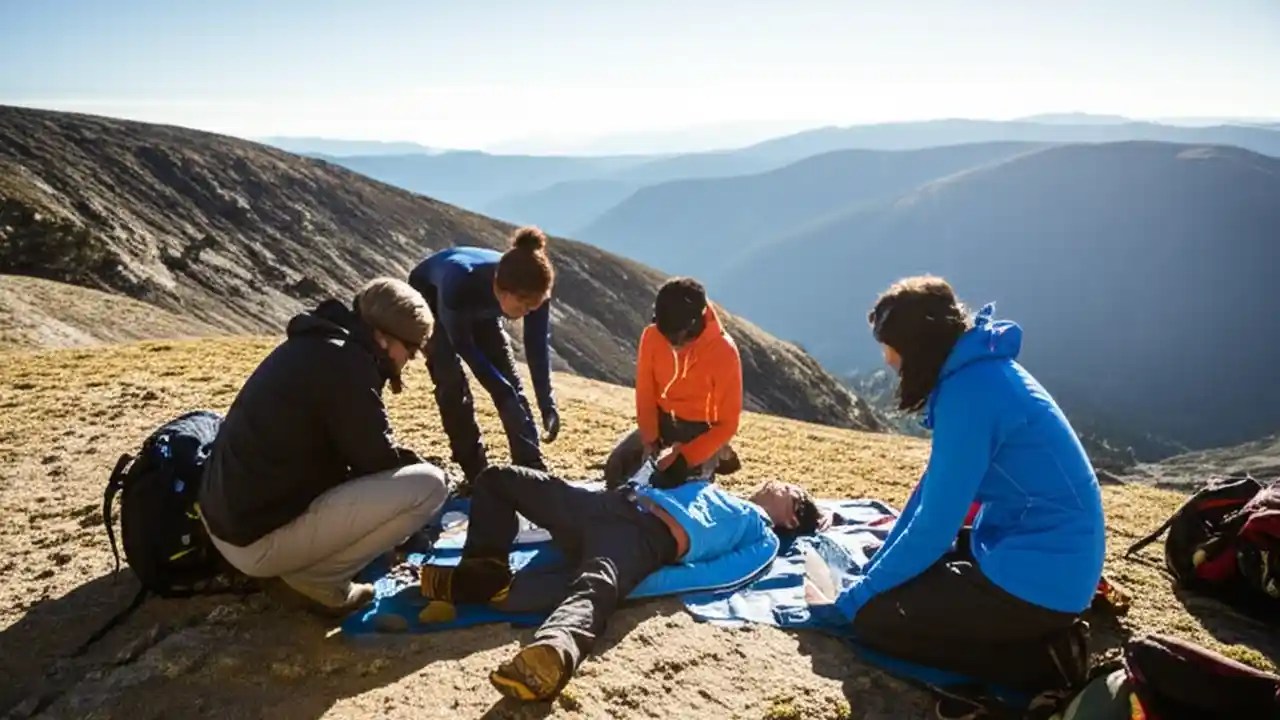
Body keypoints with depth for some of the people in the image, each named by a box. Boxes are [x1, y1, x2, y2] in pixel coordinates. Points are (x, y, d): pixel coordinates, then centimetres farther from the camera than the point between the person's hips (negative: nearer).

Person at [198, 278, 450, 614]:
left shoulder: (315, 345, 11)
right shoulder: (345, 361, -18)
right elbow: (377, 459, -12)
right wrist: (415, 464, 8)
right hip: (261, 538, -10)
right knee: (429, 484, -14)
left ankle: (299, 561, 14)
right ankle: (320, 580, -3)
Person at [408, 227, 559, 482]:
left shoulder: (531, 290, -34)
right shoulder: (460, 283, -46)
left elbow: (538, 347, -22)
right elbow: (463, 346, -31)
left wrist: (548, 406, -27)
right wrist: (503, 393, -29)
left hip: (480, 309, 4)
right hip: (430, 296, -3)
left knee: (510, 381, -6)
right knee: (452, 380, -18)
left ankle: (533, 470, -1)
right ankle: (476, 474, -7)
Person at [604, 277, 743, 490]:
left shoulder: (724, 352, -26)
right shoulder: (652, 336, -16)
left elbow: (727, 423, -21)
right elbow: (645, 393, -3)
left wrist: (683, 457, -27)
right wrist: (649, 440, -15)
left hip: (701, 431, -4)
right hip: (661, 422, 4)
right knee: (614, 470, -6)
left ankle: (711, 461, 14)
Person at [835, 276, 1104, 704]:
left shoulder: (969, 391, -23)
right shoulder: (979, 371, 7)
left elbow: (934, 524, -21)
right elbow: (934, 491, 12)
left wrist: (857, 595, -8)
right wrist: (874, 571, 12)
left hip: (1038, 575, -10)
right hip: (1040, 556, 10)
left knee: (873, 618, -5)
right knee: (900, 572, 20)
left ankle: (1044, 661, -3)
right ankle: (1043, 636, 15)